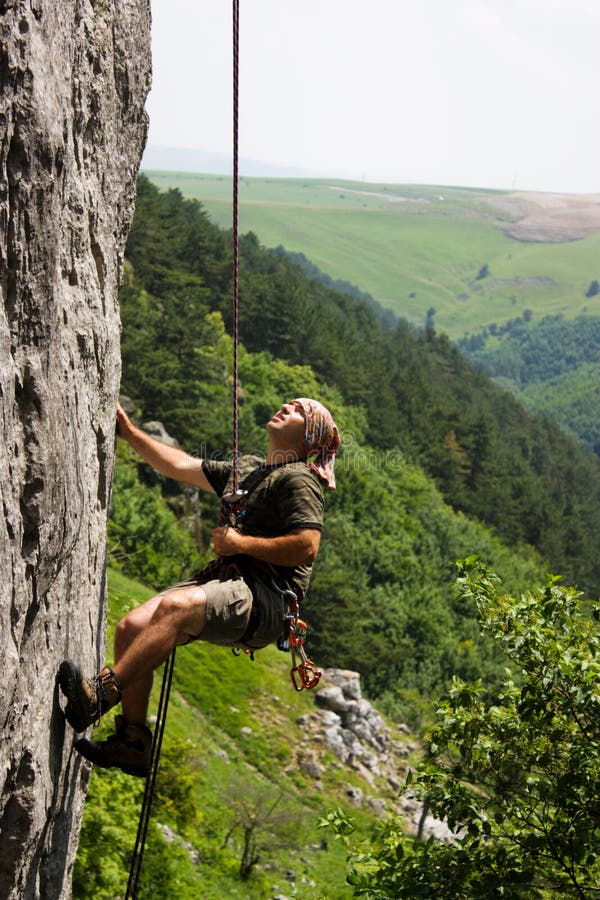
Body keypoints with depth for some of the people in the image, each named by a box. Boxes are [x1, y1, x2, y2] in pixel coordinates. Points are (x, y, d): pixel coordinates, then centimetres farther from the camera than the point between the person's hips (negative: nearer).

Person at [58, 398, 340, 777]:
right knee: (132, 626, -12)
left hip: (266, 598, -8)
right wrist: (130, 432, 24)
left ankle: (101, 694, -39)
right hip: (224, 578, 8)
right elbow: (180, 466, 28)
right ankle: (132, 744, -9)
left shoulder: (299, 479, -2)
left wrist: (241, 543, -10)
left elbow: (307, 547, -15)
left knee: (176, 606, -35)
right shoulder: (247, 468, 25)